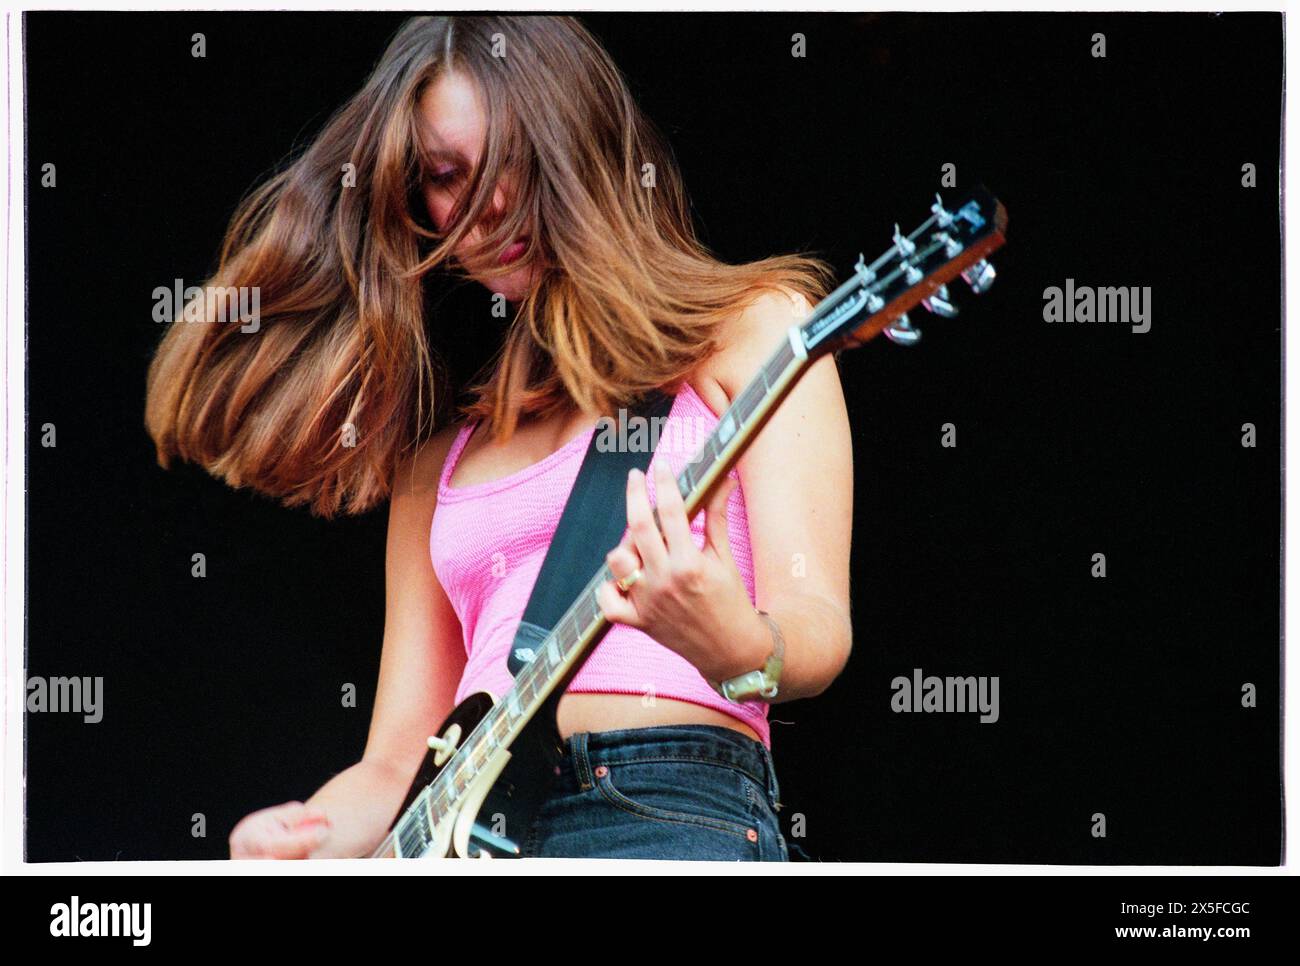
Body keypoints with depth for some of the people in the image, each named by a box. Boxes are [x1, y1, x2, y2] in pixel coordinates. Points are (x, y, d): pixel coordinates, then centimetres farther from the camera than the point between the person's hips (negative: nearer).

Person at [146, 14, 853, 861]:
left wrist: (737, 646, -22)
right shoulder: (439, 452, 26)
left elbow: (817, 634, 1)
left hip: (672, 818, -5)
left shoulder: (753, 327, 13)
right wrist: (302, 840, 1)